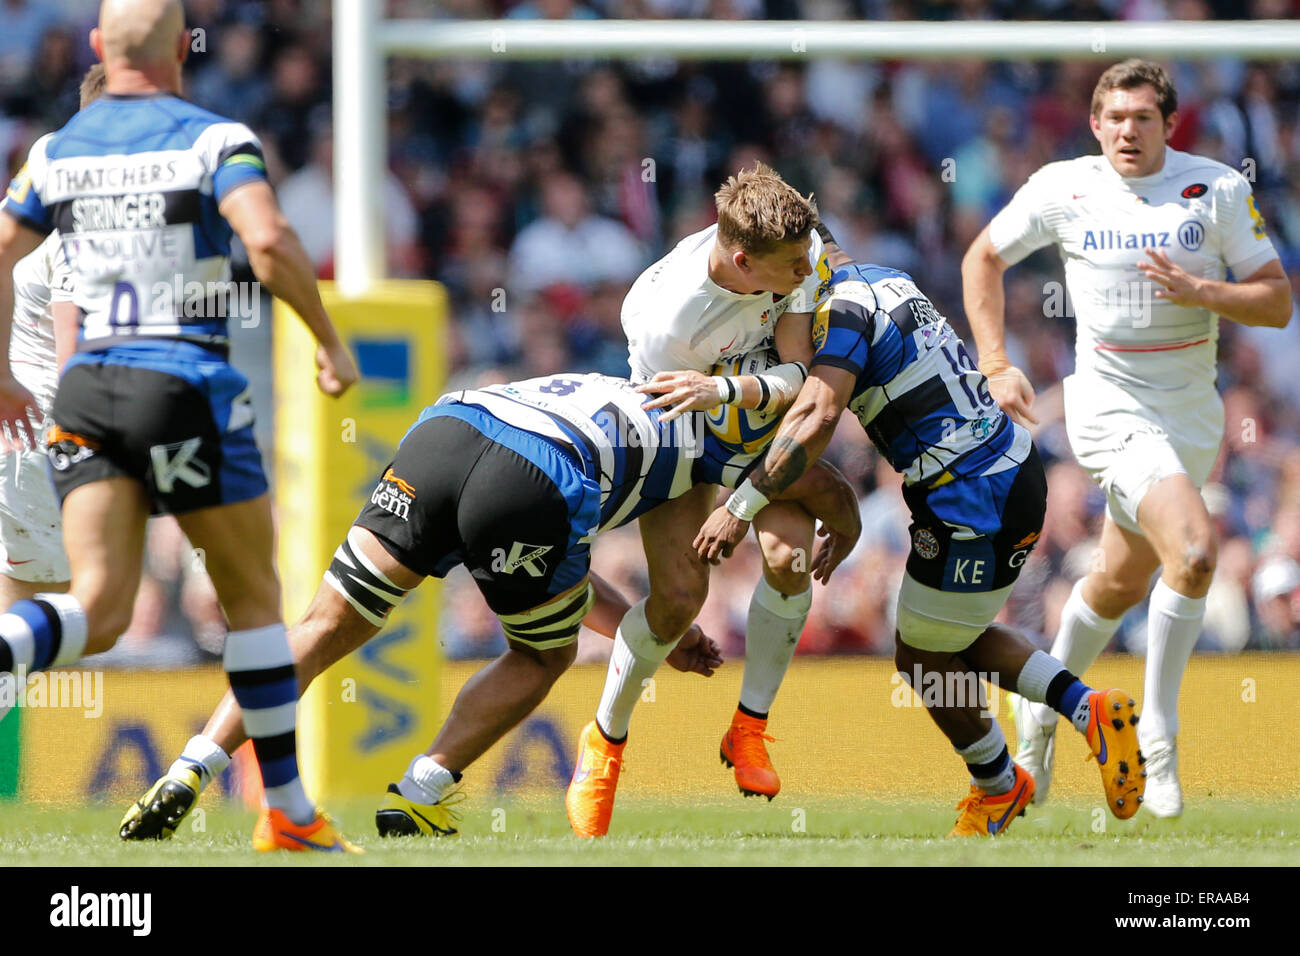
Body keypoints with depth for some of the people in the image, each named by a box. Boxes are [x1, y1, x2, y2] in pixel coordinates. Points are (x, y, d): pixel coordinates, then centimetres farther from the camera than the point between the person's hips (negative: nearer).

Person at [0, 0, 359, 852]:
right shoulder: (215, 141, -6)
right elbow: (270, 241, -21)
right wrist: (332, 341, -8)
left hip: (89, 393, 4)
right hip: (189, 389, -4)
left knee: (98, 612, -1)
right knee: (254, 596, 12)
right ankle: (288, 812, 15)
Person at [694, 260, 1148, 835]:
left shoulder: (844, 308, -16)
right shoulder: (888, 281, 12)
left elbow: (817, 417, -29)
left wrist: (741, 507, -26)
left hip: (973, 503, -9)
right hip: (1019, 471, 9)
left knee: (924, 657, 13)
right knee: (953, 637, 25)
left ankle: (998, 787, 29)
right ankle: (1088, 709, 14)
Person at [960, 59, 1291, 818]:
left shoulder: (1219, 188, -4)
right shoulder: (1062, 188, -5)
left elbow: (1278, 302, -4)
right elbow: (984, 258, 11)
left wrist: (1199, 291, -21)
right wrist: (996, 365, 2)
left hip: (1192, 411, 4)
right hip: (1112, 406, -4)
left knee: (1123, 581, 15)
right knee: (1194, 550, -24)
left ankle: (1043, 705, 40)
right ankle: (1159, 737, -11)